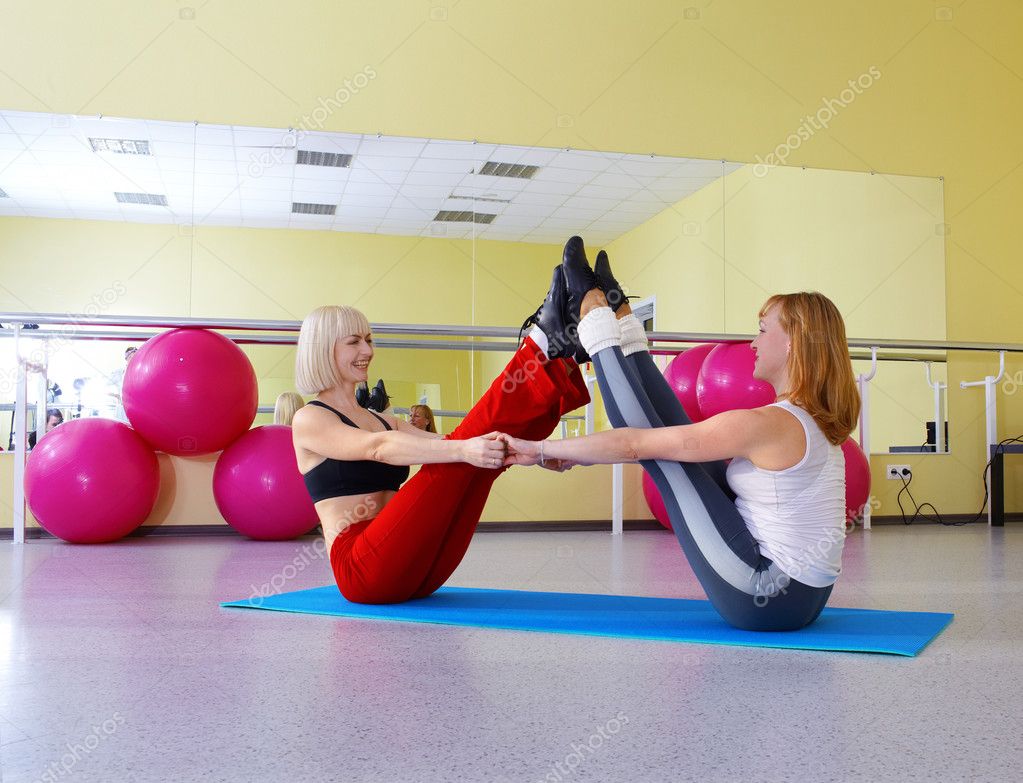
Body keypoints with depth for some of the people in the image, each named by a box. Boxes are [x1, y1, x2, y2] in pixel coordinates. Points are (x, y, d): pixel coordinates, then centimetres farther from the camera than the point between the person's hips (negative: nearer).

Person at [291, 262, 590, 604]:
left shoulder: (383, 421, 23)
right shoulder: (309, 421, 0)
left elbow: (446, 445, 9)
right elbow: (379, 448, -21)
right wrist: (461, 450, -36)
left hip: (417, 571, 7)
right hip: (361, 567, -7)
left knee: (484, 453, -10)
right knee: (452, 460, -23)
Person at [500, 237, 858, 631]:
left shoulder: (768, 423, -21)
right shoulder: (815, 421, 7)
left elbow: (635, 444, -17)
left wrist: (542, 448, -6)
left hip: (765, 598, -7)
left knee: (657, 446, -1)